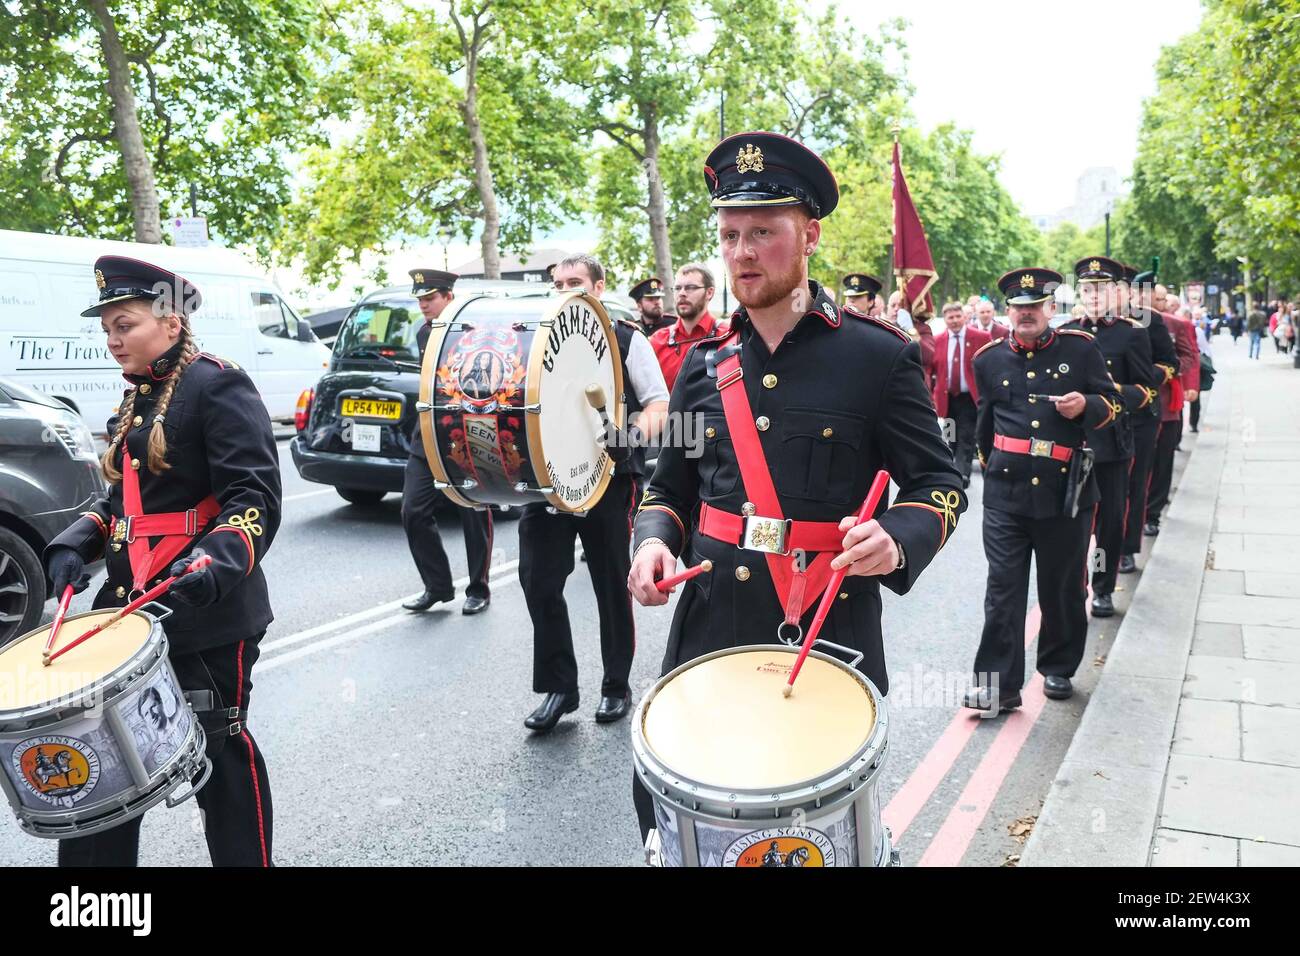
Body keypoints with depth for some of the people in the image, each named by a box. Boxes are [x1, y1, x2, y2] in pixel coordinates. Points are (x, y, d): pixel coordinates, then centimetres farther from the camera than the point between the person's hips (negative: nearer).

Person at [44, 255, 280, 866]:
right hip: (129, 608, 8)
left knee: (220, 751, 7)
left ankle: (247, 857, 28)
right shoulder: (136, 401, 14)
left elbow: (256, 499, -19)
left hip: (205, 613, -8)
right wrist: (74, 546, 4)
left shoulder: (217, 386, -11)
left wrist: (216, 563, -35)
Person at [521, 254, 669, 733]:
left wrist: (637, 428, -21)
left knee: (612, 584, 8)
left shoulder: (626, 339, 3)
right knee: (538, 580, -4)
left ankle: (616, 686, 25)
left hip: (608, 478, -3)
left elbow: (660, 404, 0)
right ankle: (558, 686, 11)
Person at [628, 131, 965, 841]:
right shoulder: (705, 365, 8)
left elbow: (939, 484, -1)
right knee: (662, 799, 9)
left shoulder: (878, 355, -4)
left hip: (829, 635, -3)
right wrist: (655, 540, -5)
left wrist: (897, 540, -21)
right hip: (709, 628, 3)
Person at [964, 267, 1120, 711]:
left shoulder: (1082, 349, 1)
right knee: (1003, 587, -3)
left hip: (1065, 492, -1)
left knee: (1062, 586, 11)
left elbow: (1112, 405, 7)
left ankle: (1058, 668, 30)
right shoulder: (989, 359, 7)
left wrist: (1086, 406, -15)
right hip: (1005, 493, 1)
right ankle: (999, 682, 1)